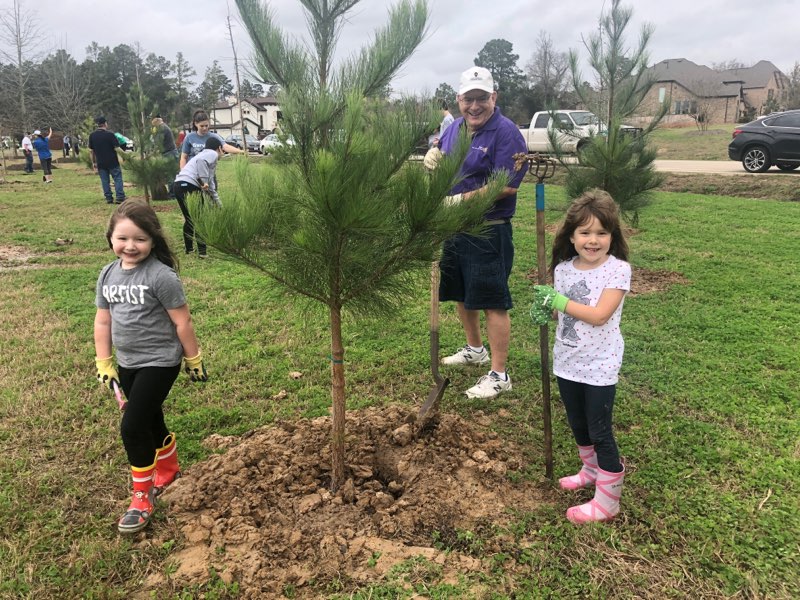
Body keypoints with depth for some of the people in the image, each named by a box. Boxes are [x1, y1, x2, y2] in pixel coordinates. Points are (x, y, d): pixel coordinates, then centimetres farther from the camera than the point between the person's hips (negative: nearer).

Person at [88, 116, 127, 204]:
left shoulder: (92, 135, 2)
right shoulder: (110, 134, -12)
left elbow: (91, 150, 7)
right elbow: (117, 148, -13)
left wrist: (94, 163, 14)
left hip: (100, 163, 4)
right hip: (112, 162, -4)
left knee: (104, 180, 10)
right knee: (117, 179, 2)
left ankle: (109, 198, 11)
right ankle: (120, 198, -5)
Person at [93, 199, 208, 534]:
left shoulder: (161, 276, -20)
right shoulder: (108, 275, 1)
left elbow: (182, 322, -14)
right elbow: (103, 321, 9)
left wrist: (193, 359, -7)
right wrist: (104, 364, 11)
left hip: (159, 363, -7)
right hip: (127, 364, 7)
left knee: (132, 426, -10)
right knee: (150, 421, 21)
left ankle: (143, 498, 8)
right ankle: (169, 470, 45)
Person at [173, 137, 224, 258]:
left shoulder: (204, 155, 31)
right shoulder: (213, 154, 4)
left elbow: (210, 182, 36)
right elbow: (200, 161, -20)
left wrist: (218, 202, 41)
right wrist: (203, 181, -17)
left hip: (179, 185, 9)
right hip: (188, 186, -9)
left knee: (189, 219, 21)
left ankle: (189, 248, 29)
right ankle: (202, 251, 2)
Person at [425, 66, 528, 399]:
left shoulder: (506, 132, -15)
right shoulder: (454, 128, 8)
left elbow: (507, 186, -22)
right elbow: (440, 155, 24)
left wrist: (461, 200, -24)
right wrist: (434, 155, -1)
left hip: (489, 232, -8)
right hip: (454, 227, 8)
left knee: (493, 303, -2)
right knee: (460, 294, 21)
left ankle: (498, 375, 9)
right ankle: (475, 349, 42)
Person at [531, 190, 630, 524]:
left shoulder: (618, 269, -17)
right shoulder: (563, 268, 0)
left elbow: (598, 315, -26)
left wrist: (558, 300, -24)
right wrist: (544, 310, -10)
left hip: (599, 367, -6)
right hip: (567, 362, 6)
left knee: (600, 431, 4)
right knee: (578, 425, 22)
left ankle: (607, 502, 18)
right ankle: (592, 470, 47)